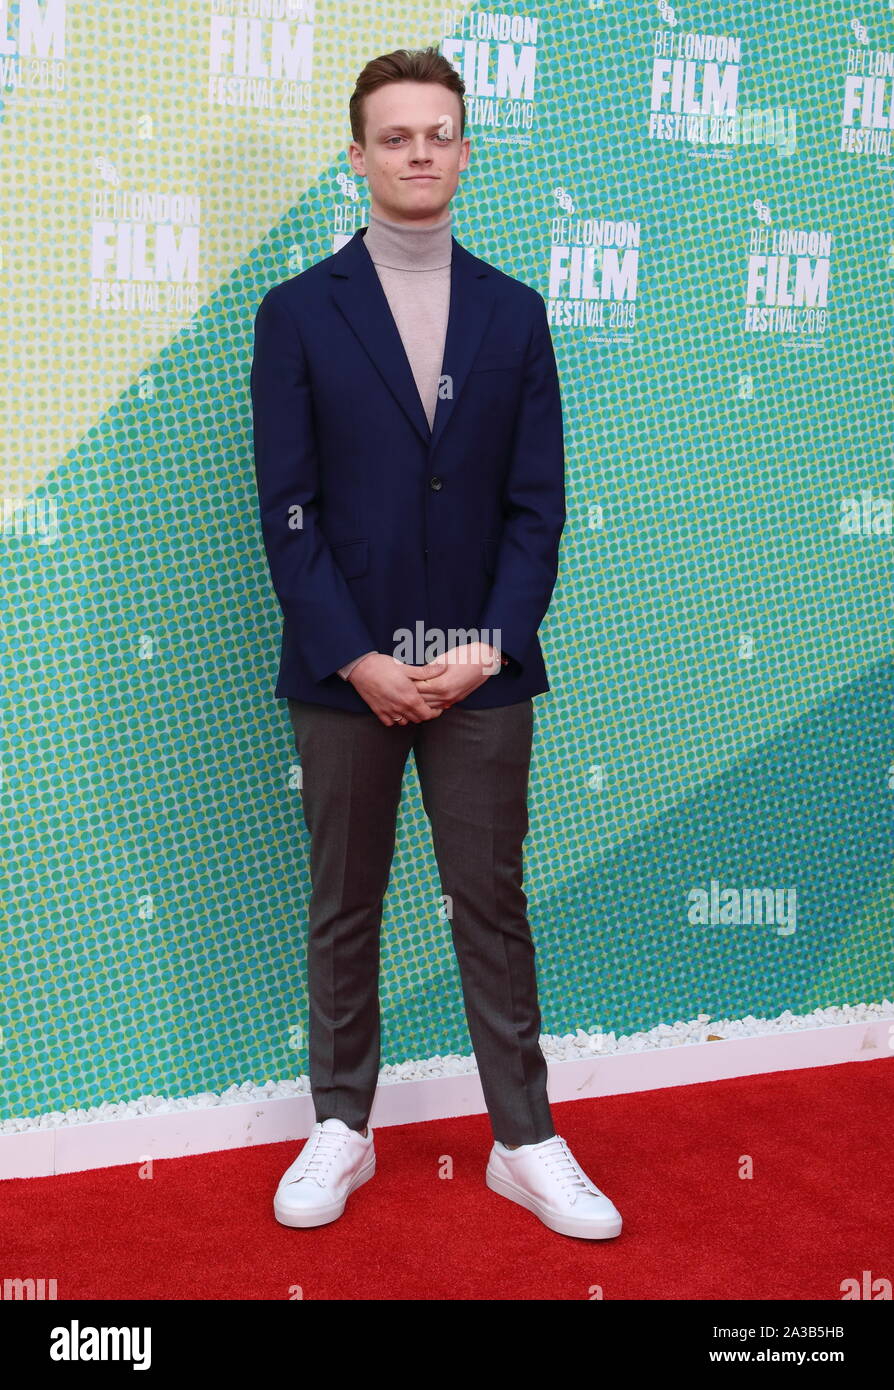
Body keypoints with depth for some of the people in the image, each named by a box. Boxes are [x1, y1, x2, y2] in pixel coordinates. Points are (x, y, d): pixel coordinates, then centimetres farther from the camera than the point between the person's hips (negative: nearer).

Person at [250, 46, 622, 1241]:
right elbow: (287, 507, -4)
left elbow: (539, 502, 3)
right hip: (345, 673, -1)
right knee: (343, 909, 10)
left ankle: (526, 1143, 18)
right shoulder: (298, 314, 1)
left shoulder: (514, 313, 6)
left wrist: (486, 648, -8)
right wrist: (356, 659, -12)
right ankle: (341, 1130, 23)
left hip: (481, 671, 1)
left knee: (493, 907, 7)